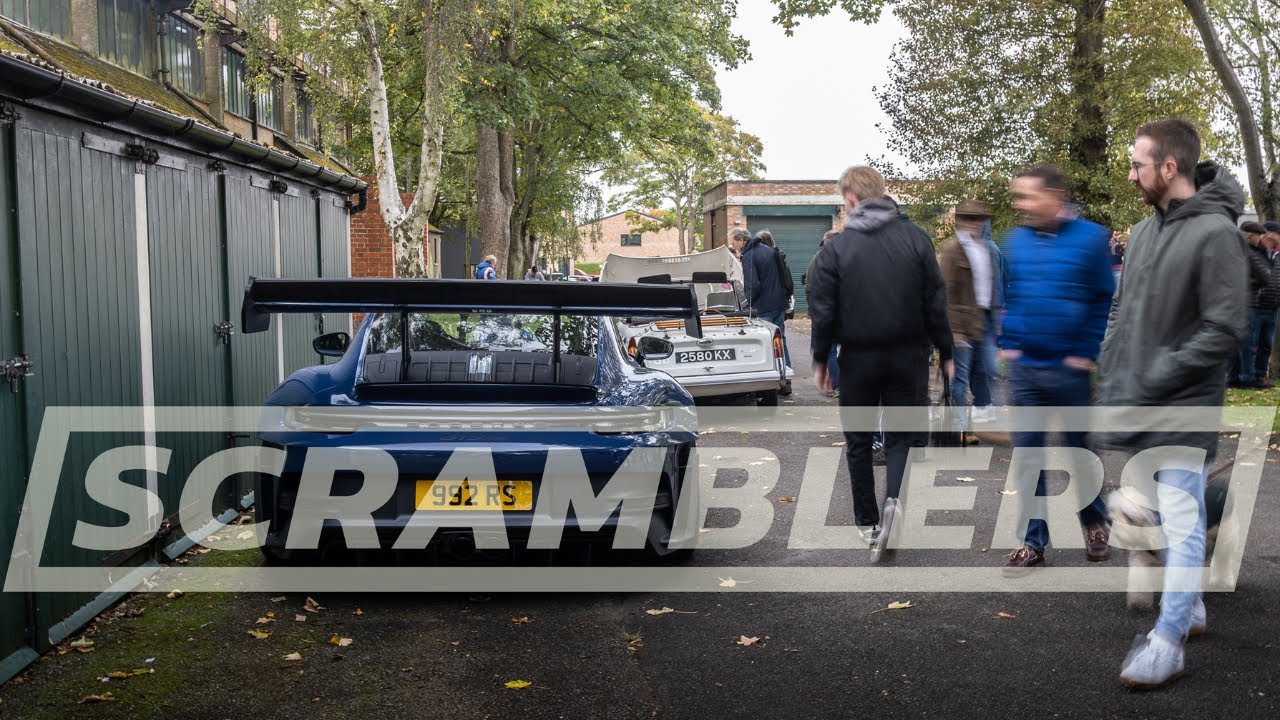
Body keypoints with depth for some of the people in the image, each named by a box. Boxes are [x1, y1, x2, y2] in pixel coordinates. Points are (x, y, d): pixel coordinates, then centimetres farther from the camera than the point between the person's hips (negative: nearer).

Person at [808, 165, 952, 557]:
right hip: (908, 356, 1)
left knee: (859, 441, 12)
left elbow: (823, 311, -5)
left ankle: (867, 522, 17)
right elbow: (936, 302, -1)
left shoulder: (836, 248, -6)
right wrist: (945, 352, 6)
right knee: (901, 434, 9)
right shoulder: (916, 238, -1)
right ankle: (894, 499, -17)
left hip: (858, 358, -1)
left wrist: (820, 360, 5)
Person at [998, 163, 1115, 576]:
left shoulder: (1090, 238, -9)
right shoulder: (1017, 240, 3)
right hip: (1025, 367, 4)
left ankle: (1095, 523, 35)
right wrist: (1008, 344, 4)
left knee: (1079, 448, 11)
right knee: (1025, 453, 5)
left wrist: (1087, 353, -12)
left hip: (1070, 368, -3)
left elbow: (1104, 301, -7)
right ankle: (1033, 542, 15)